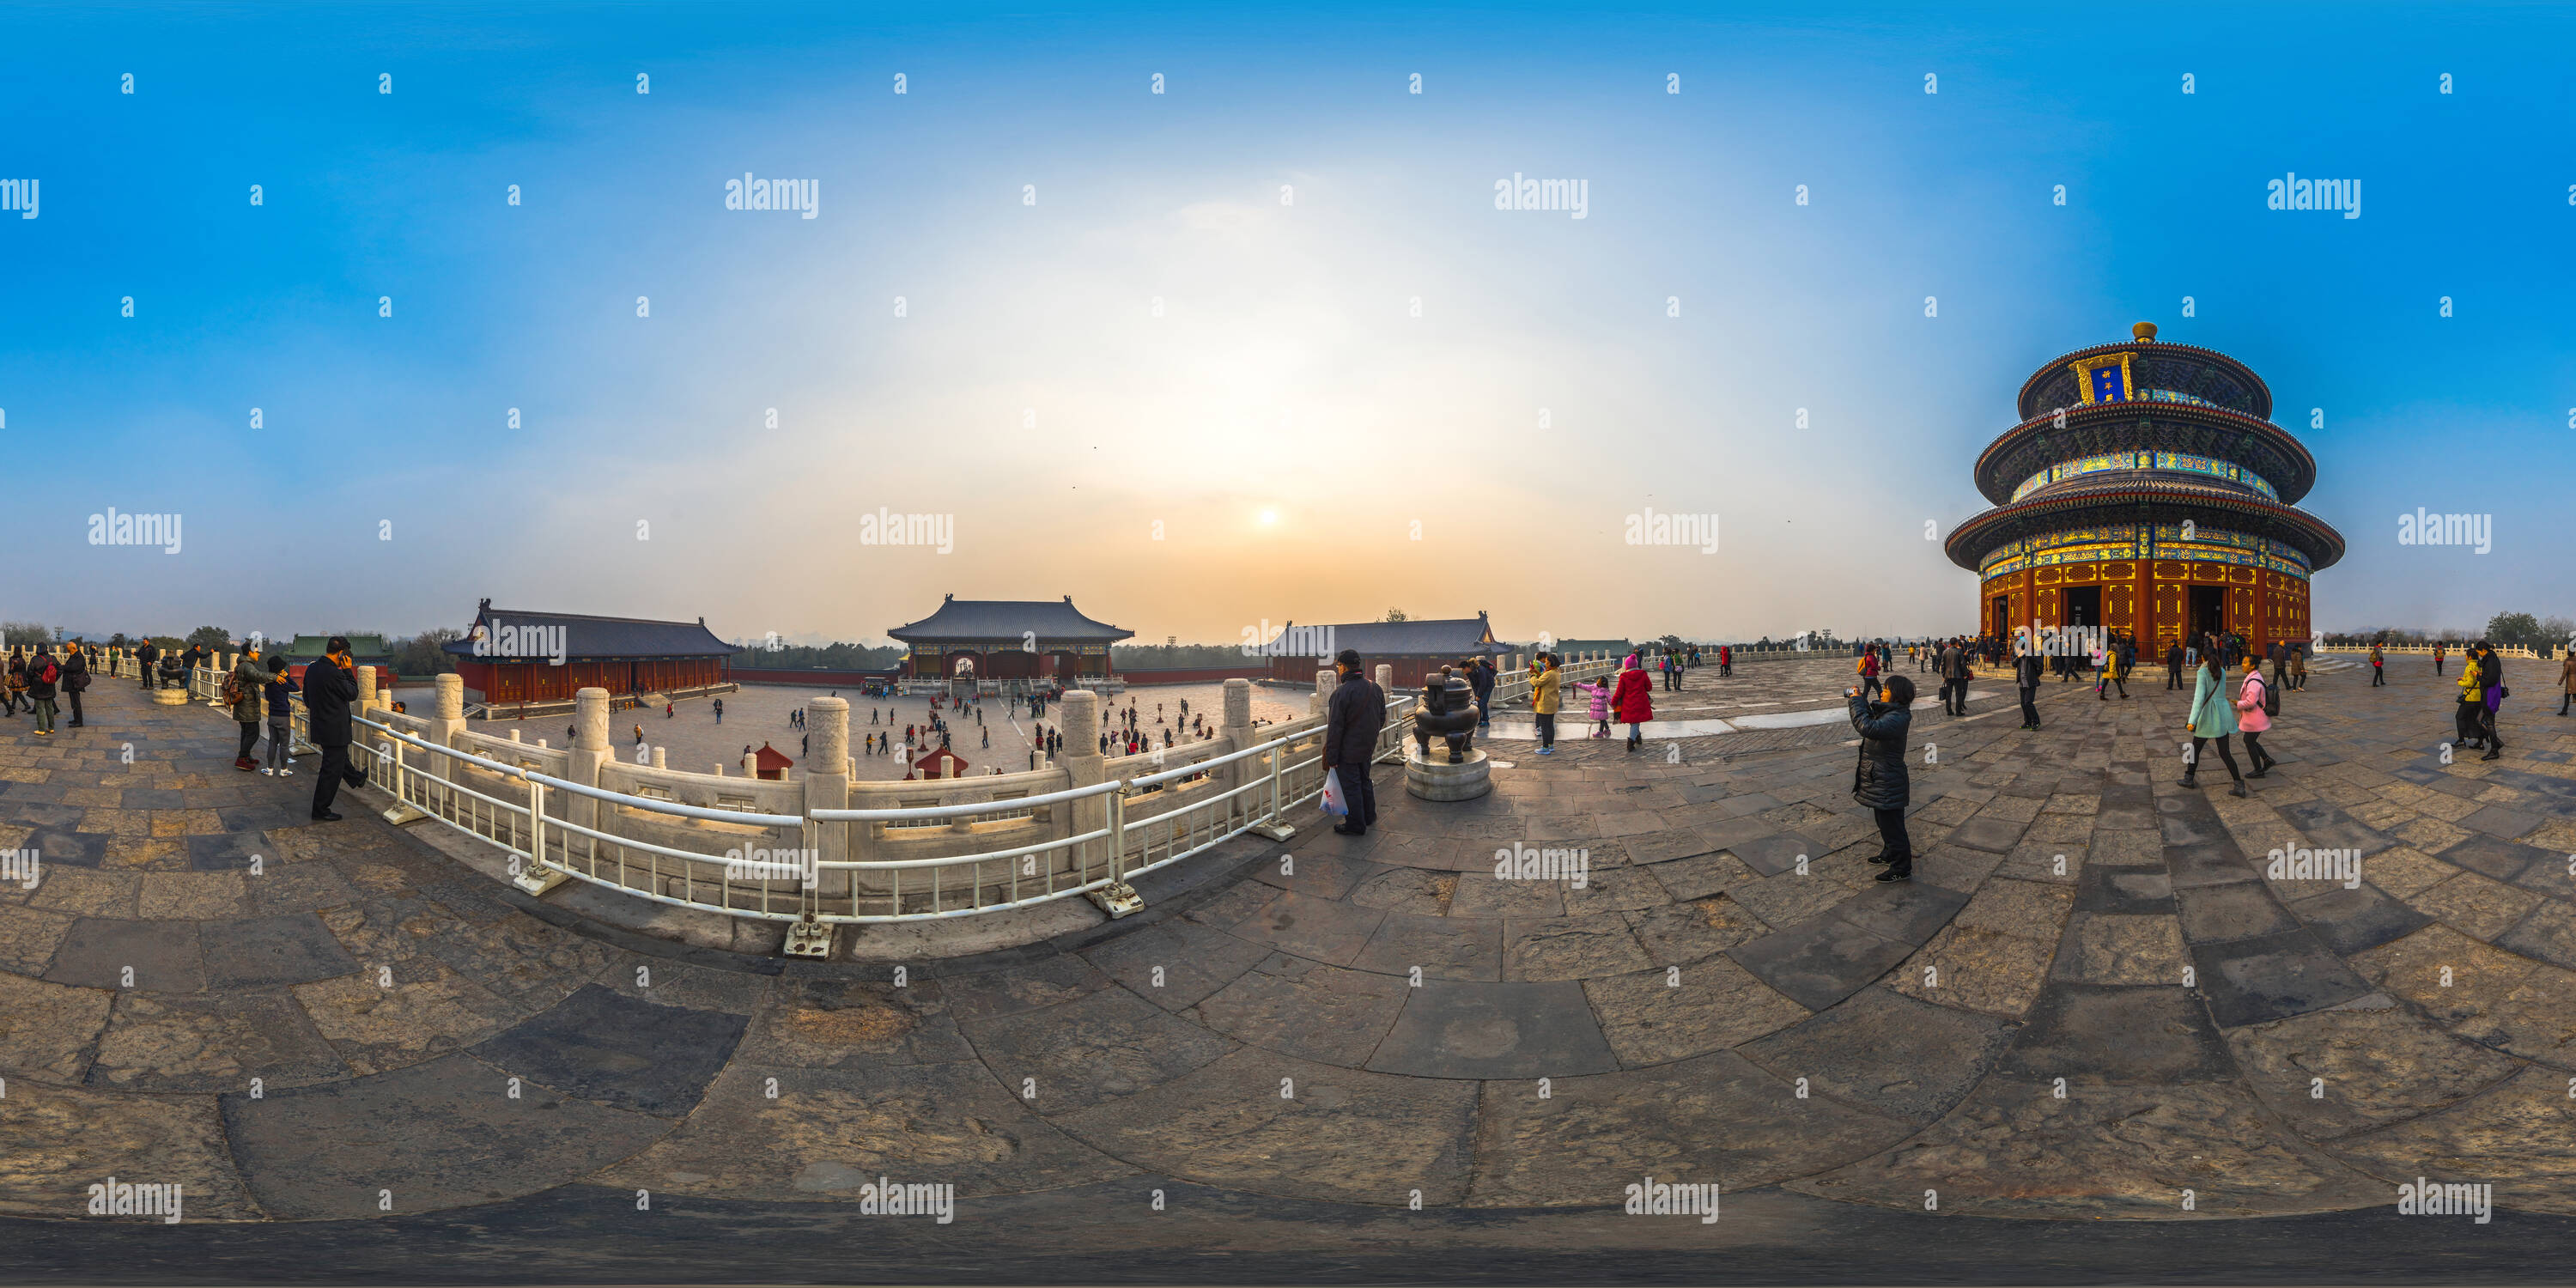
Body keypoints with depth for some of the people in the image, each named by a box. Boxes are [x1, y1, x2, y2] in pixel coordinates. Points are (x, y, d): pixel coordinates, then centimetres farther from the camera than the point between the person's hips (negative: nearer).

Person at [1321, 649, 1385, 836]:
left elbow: (1335, 728, -21)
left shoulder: (1342, 692, -23)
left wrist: (1331, 757, -16)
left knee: (1351, 786, 3)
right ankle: (1368, 816, 37)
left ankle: (1355, 825, 11)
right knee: (1364, 781, 23)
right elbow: (1382, 718, 13)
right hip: (1368, 748, 8)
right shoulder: (1374, 687, 1)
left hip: (1347, 750, -8)